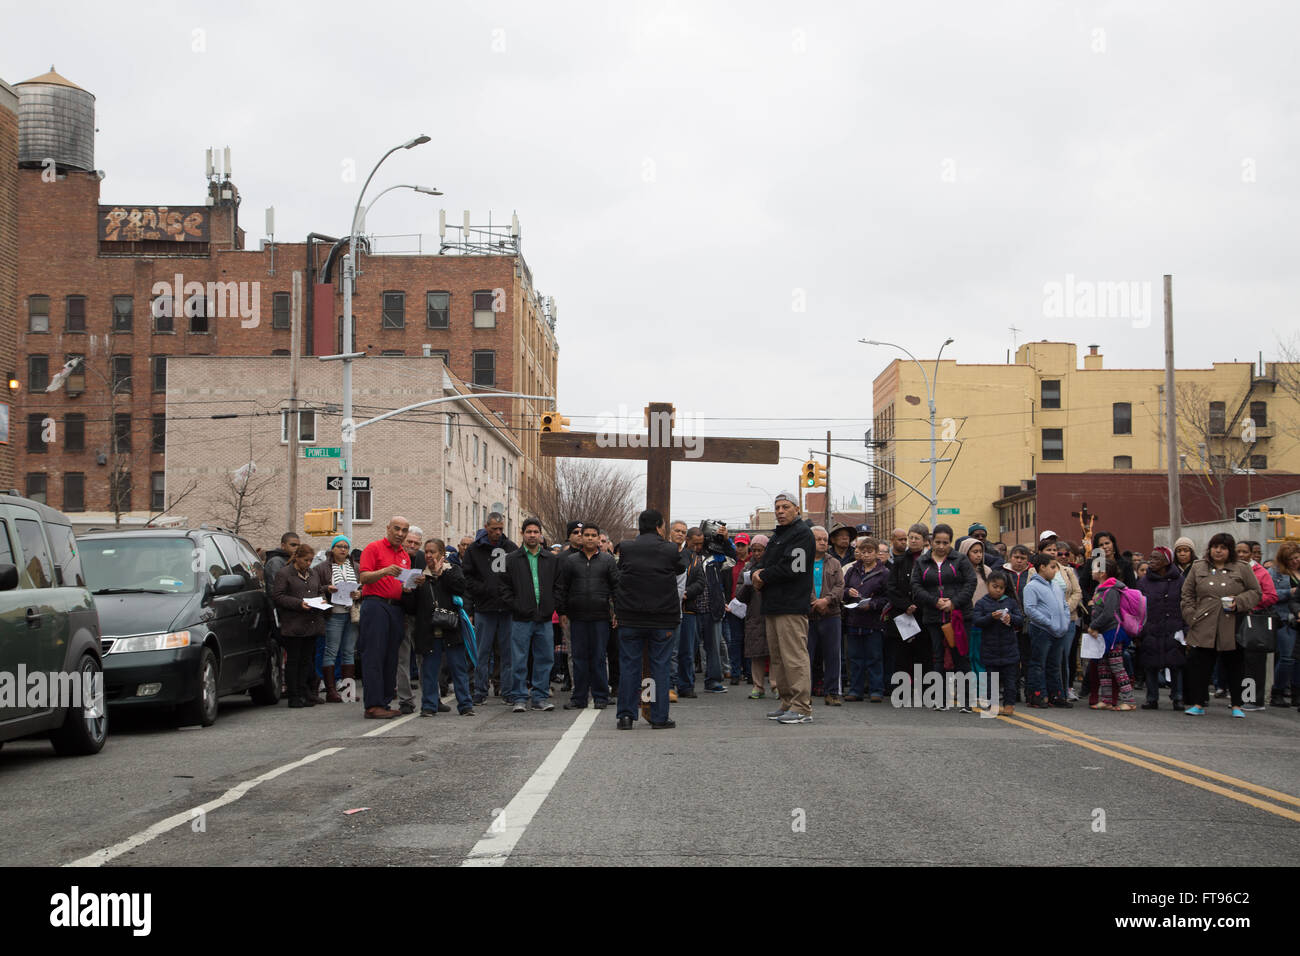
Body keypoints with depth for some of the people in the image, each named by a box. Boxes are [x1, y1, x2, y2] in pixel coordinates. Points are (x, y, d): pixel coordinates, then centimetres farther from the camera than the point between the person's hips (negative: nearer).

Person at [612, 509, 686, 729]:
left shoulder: (626, 548, -1)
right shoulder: (670, 550, -6)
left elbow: (620, 572, 10)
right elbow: (681, 568, 12)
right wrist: (682, 553, 30)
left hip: (630, 617, 1)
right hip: (662, 618, -1)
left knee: (628, 665, 8)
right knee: (660, 666, 5)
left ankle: (626, 715, 6)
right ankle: (659, 717, 5)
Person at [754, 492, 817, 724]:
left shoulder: (802, 534, -7)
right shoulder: (777, 535, 23)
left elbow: (791, 568, -18)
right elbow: (764, 565, 21)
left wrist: (763, 576, -8)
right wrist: (756, 574, -3)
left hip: (791, 606, -10)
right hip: (773, 606, 10)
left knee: (794, 656, -12)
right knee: (778, 657, 12)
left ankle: (802, 708, -12)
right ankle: (787, 703, 18)